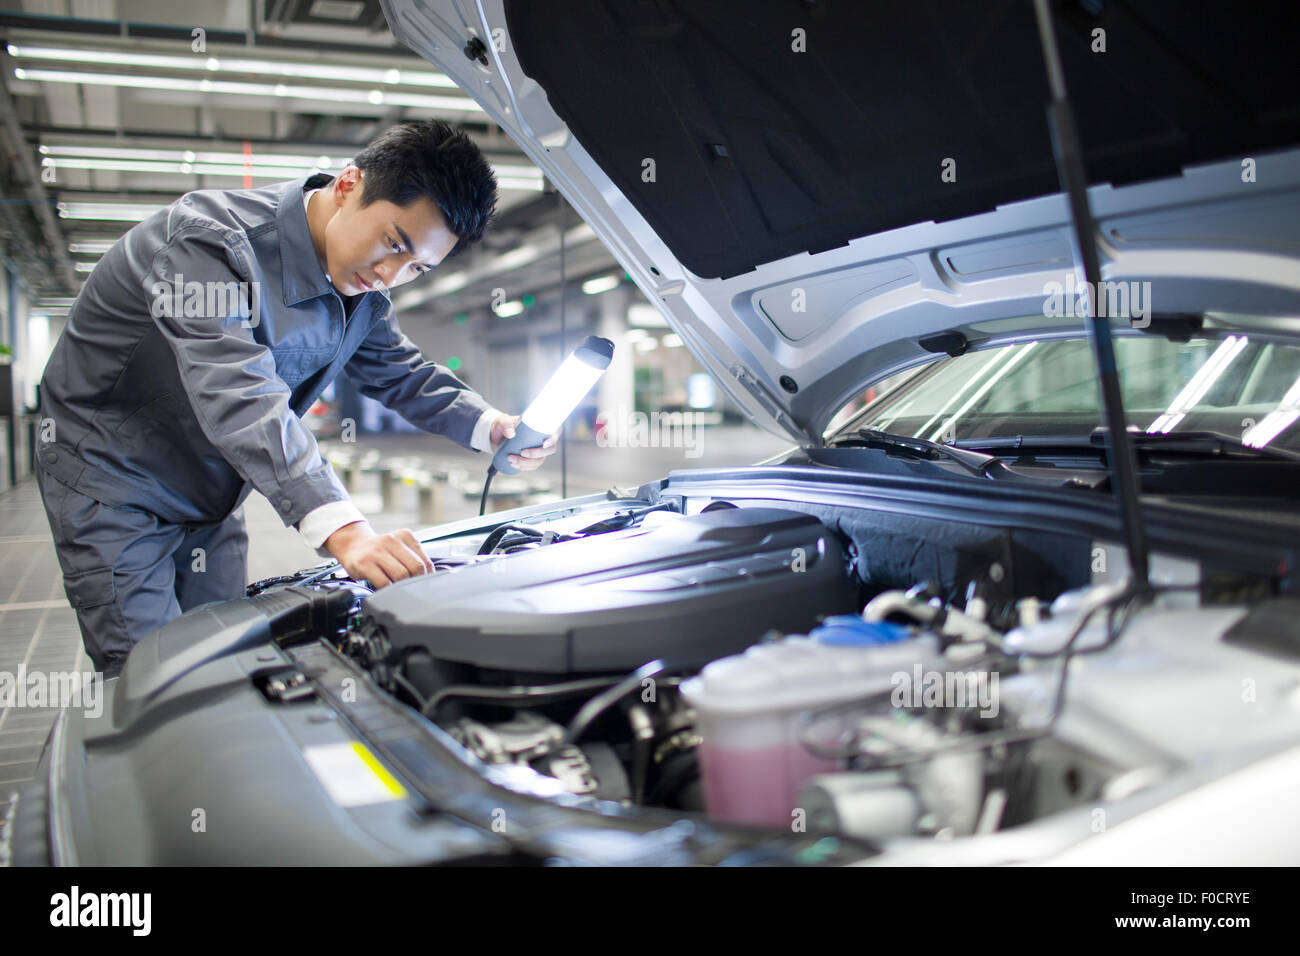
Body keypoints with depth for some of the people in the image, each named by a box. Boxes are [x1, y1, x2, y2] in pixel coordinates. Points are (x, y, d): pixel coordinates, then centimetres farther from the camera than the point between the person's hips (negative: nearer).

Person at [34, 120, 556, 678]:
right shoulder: (209, 239, -31)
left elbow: (401, 374, 8)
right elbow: (241, 399, -44)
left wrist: (490, 426, -13)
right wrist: (343, 531, -56)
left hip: (211, 495, 7)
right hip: (112, 477, -7)